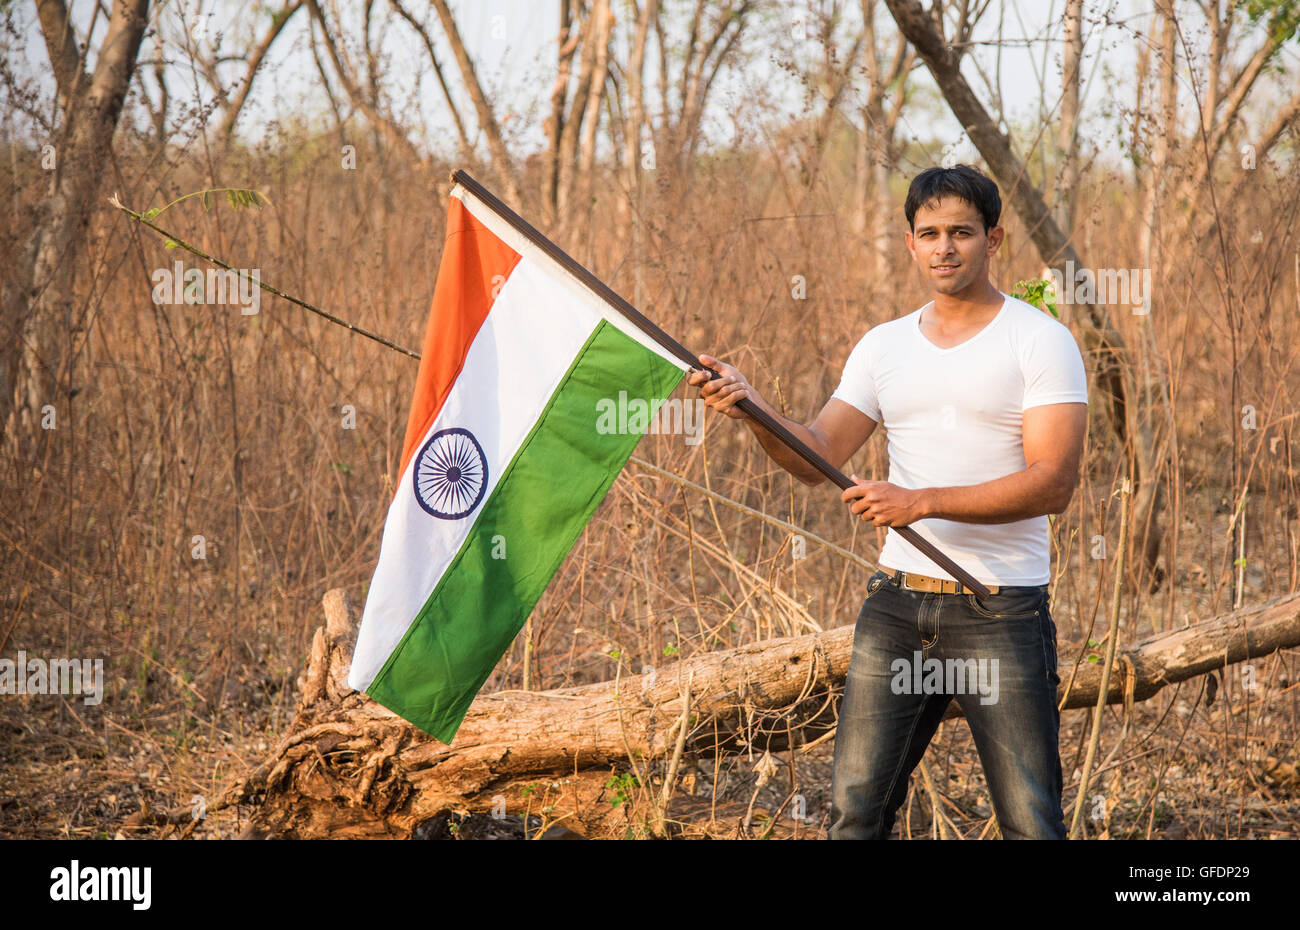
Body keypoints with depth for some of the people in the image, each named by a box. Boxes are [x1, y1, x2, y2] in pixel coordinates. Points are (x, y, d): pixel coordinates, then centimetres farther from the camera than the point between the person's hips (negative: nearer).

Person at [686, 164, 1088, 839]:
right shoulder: (883, 346, 13)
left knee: (1031, 822, -4)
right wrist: (752, 410, -13)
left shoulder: (1040, 340, -3)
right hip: (896, 605, 5)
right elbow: (817, 458, 7)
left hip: (1001, 613, -4)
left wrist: (922, 502, -20)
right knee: (855, 807, 3)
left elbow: (1054, 481, -13)